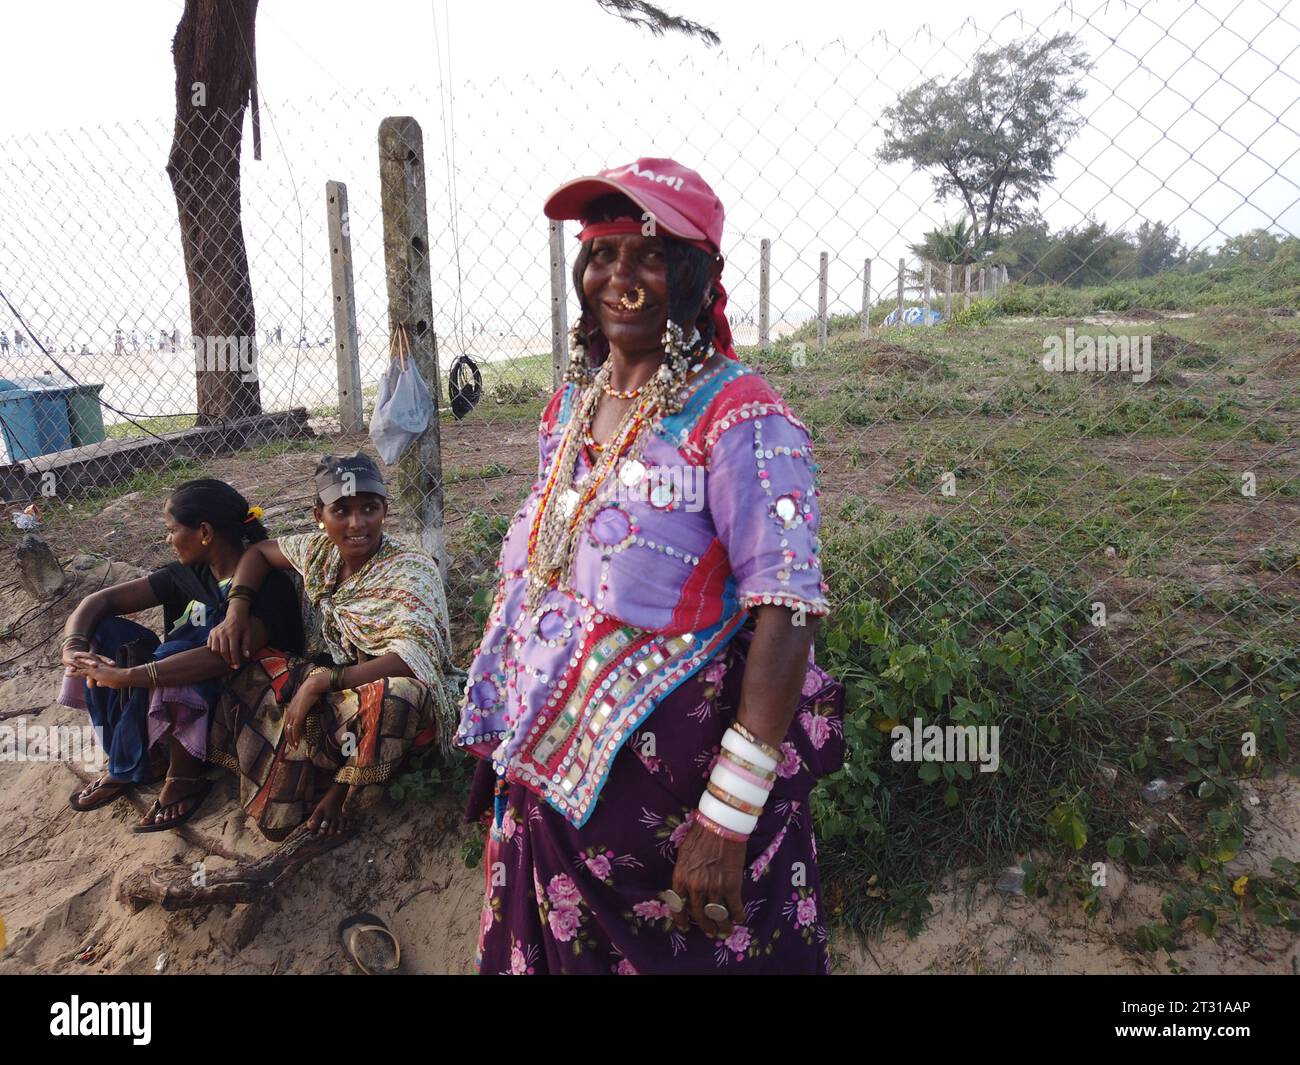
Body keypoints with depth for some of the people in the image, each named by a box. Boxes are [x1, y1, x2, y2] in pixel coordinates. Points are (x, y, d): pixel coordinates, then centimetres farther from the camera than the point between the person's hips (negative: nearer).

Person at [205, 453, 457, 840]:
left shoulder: (410, 570, -21)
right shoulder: (321, 550, -2)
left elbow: (414, 662, -33)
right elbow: (259, 552, 17)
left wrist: (322, 680, -35)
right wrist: (236, 612, 0)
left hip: (407, 708, -6)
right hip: (341, 687, 7)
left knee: (394, 692, -41)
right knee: (246, 675, -7)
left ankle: (344, 790, -11)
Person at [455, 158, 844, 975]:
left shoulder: (737, 417, -17)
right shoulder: (571, 403, 4)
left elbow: (787, 615, -22)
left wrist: (728, 819, -25)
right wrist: (509, 741, 14)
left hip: (677, 786, -6)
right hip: (552, 776, 7)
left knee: (674, 954, 14)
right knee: (557, 948, 23)